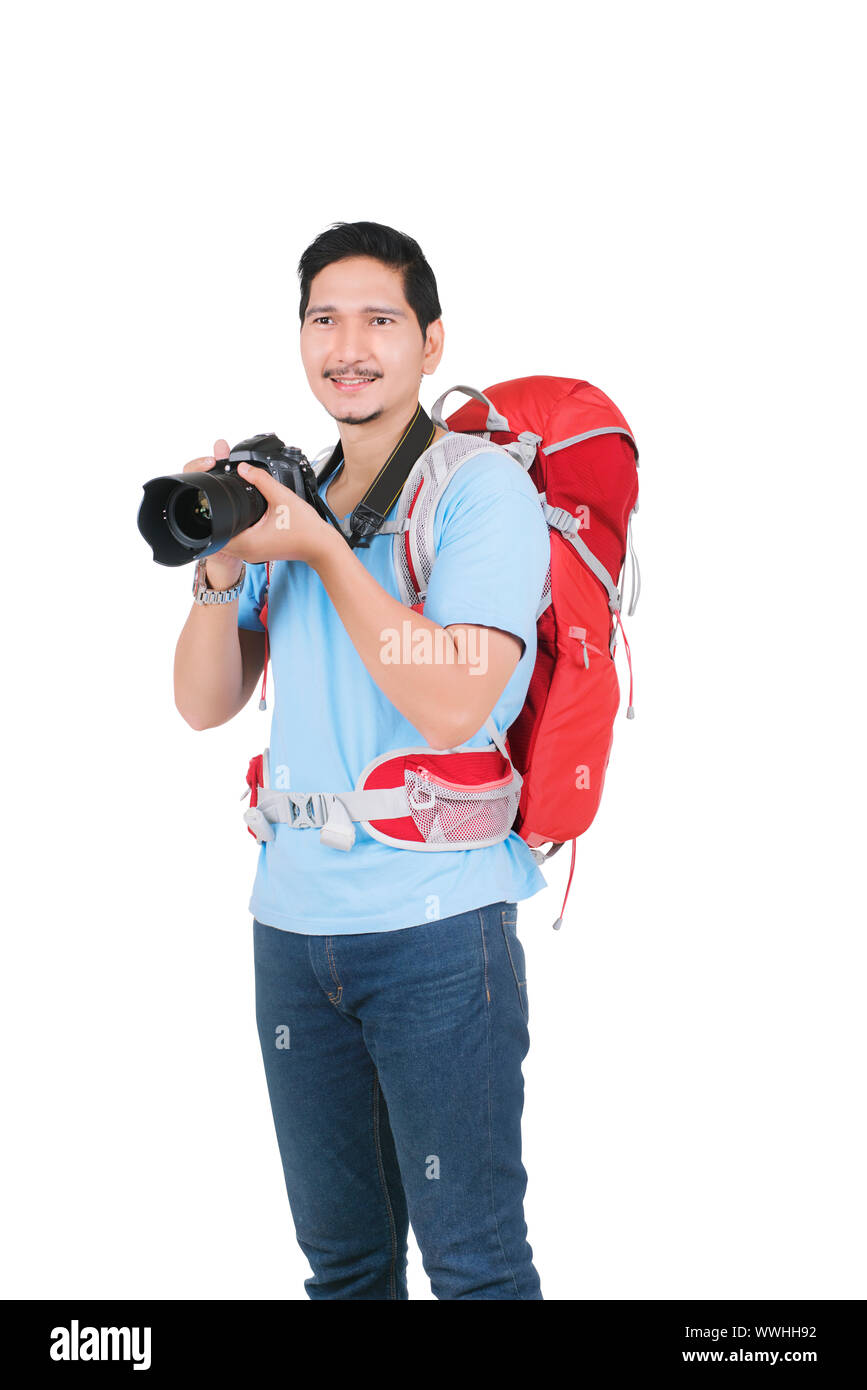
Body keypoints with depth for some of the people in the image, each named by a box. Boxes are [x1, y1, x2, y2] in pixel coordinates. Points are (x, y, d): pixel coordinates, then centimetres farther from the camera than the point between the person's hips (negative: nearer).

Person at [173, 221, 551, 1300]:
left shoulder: (481, 487, -5)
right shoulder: (289, 499, 13)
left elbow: (452, 704, -18)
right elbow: (206, 703, 10)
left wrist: (322, 549, -17)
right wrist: (221, 568, -8)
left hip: (436, 929, -6)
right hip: (291, 921, 6)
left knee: (472, 1260, 0)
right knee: (341, 1255, 13)